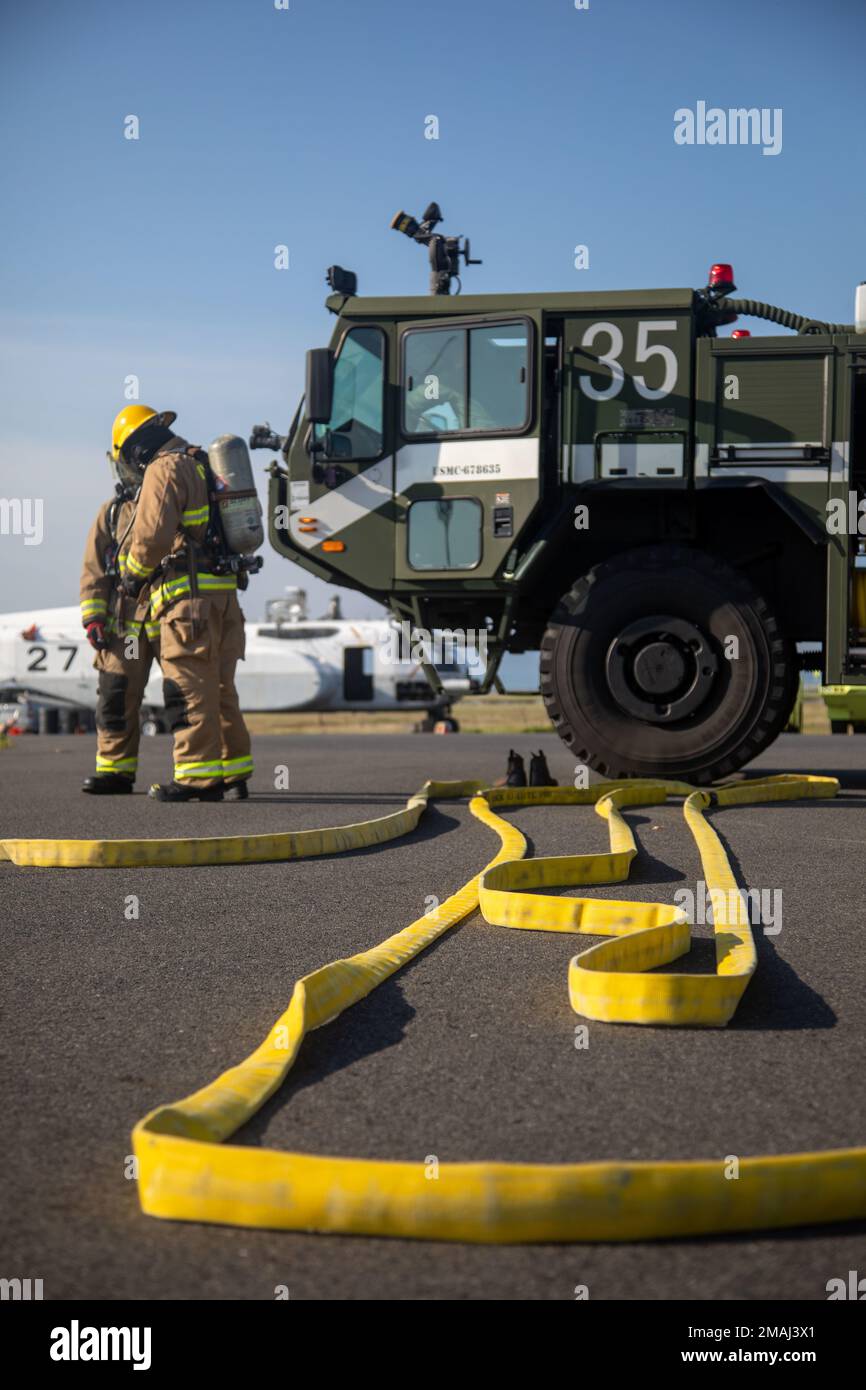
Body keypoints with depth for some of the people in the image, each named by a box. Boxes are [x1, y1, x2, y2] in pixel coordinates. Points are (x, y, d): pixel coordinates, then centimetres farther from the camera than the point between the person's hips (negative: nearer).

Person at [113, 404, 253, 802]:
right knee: (218, 688, 12)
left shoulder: (164, 468, -6)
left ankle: (198, 776, -8)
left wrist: (133, 574, 2)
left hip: (190, 594, -9)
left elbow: (152, 534, -15)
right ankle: (233, 773, 14)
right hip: (223, 590, 9)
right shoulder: (201, 465, 22)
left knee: (189, 689, -7)